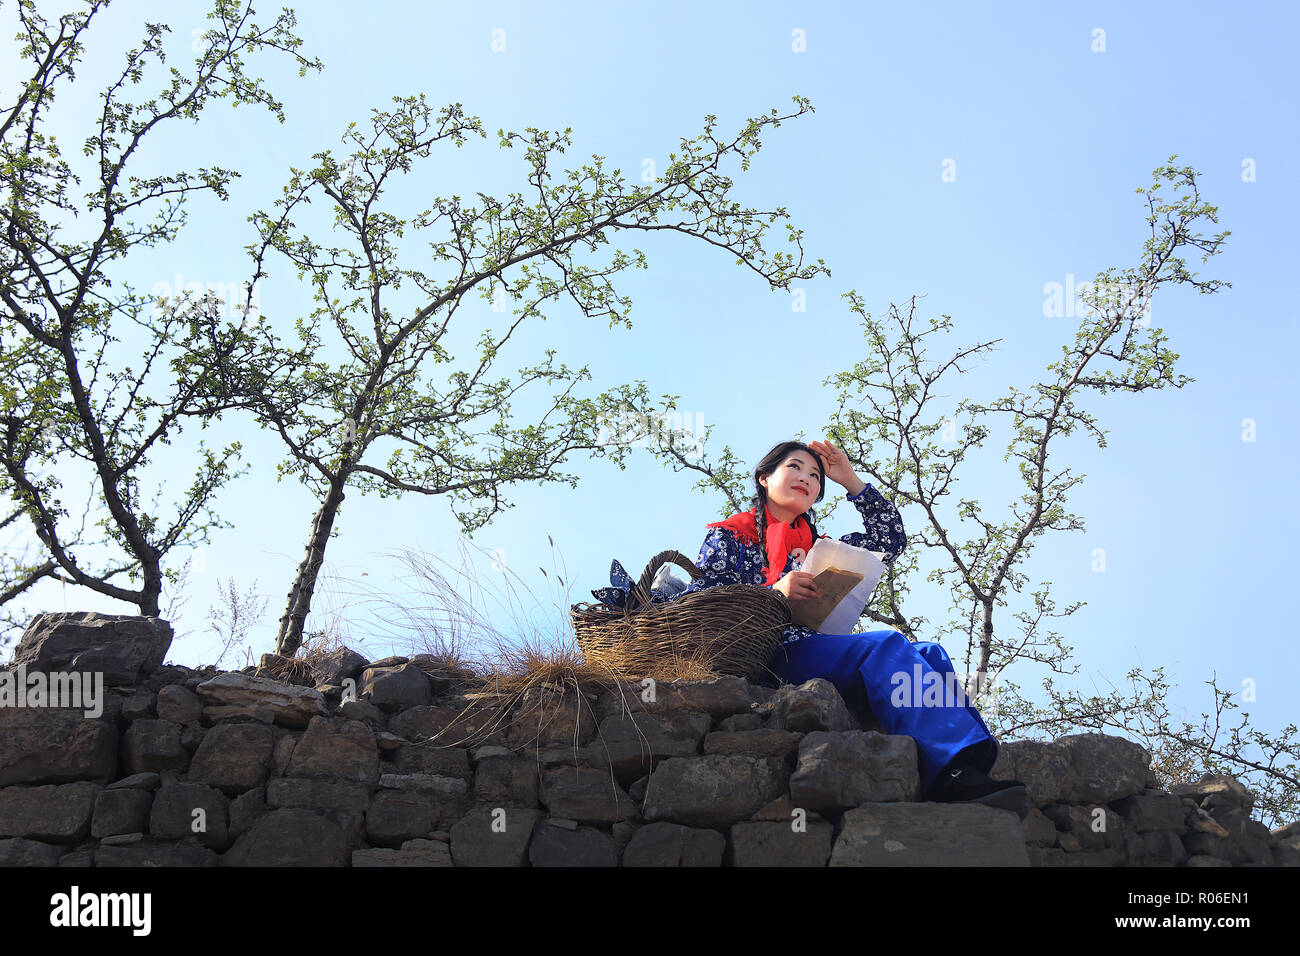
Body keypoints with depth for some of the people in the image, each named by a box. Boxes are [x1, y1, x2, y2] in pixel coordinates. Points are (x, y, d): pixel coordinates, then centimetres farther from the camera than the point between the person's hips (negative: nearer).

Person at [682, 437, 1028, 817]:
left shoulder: (817, 548, 33)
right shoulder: (730, 536, 17)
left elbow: (891, 539, 29)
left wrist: (851, 480, 24)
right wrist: (774, 593, -12)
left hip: (816, 653, 6)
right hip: (768, 655, -6)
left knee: (928, 653, -19)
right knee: (885, 645, -30)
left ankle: (971, 768, -41)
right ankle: (955, 776, -48)